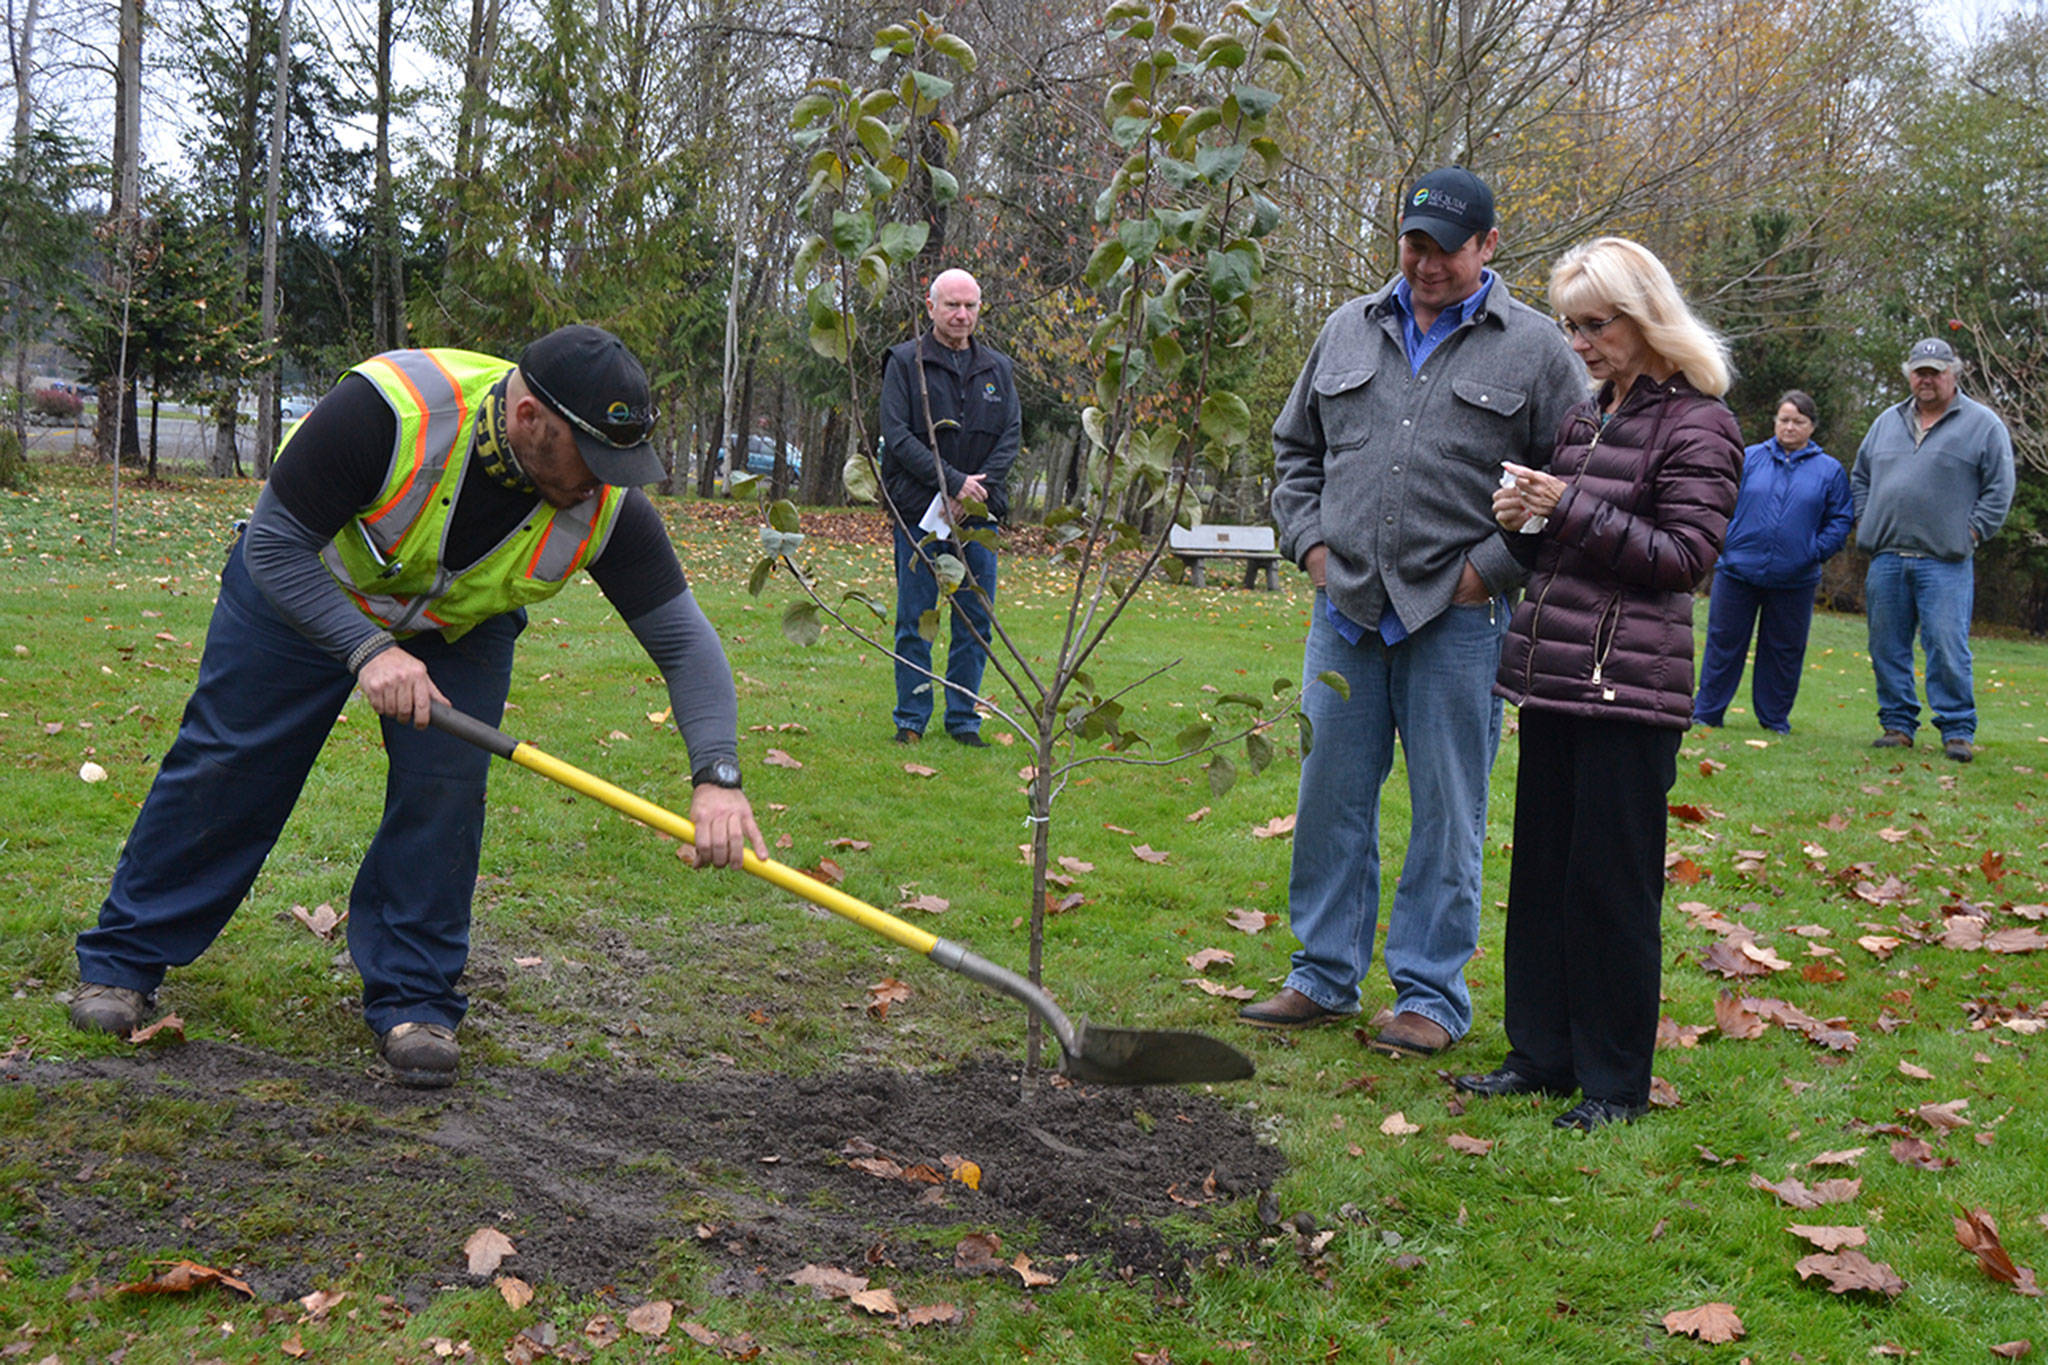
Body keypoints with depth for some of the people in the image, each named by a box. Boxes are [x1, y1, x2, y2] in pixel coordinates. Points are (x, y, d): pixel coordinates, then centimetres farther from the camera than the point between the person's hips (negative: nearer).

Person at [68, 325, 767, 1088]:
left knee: (445, 788, -13)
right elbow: (274, 546, -30)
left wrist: (716, 774, -37)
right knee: (227, 766, 3)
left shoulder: (609, 502, -30)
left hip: (462, 625, 2)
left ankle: (413, 1000, 4)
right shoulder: (389, 409, -40)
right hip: (301, 591, -2)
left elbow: (682, 636, -25)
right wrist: (368, 649, -41)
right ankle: (122, 961, 20)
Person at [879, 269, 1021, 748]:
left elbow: (1011, 436, 6)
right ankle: (911, 720, 11)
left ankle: (964, 718, 15)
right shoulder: (905, 362, -1)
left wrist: (978, 488, -9)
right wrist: (953, 482, -16)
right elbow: (897, 434, -8)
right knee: (915, 622, 1)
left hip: (979, 515, 3)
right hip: (919, 511, -3)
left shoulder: (997, 367, 11)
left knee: (976, 620, 5)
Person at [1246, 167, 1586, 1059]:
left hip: (1457, 619, -4)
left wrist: (1491, 568, -7)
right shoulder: (1350, 330, 13)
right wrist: (1310, 542, 8)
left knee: (1446, 811, 3)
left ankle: (1432, 995, 14)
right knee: (1330, 797, 9)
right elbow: (1296, 448, 21)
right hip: (1345, 609, 4)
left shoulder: (1534, 350, 0)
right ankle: (1324, 977, 23)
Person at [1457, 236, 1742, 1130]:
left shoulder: (1696, 425, -5)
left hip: (1629, 687, -7)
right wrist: (1526, 519, 2)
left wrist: (1571, 508, -18)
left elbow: (1685, 554, -12)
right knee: (1540, 873, 11)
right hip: (1553, 675, 8)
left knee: (1613, 885, -2)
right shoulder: (1586, 416, 17)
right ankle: (1542, 1055, 22)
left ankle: (1615, 1081, 9)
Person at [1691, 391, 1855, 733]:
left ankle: (1775, 719, 21)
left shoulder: (1830, 470, 6)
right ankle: (1706, 713, 13)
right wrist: (1724, 540, -4)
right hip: (1738, 571, 0)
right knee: (1724, 643, 4)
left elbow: (1841, 520, 7)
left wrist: (1816, 551, -6)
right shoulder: (1748, 458, 6)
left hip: (1794, 579, 0)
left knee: (1784, 650, 7)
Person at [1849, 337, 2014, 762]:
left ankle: (1958, 731, 0)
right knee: (1888, 648, 6)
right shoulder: (1887, 422, 16)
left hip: (1945, 563, -4)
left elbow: (1999, 490, 0)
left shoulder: (1982, 424, 3)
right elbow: (1860, 477, 25)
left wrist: (1971, 533, -7)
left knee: (1947, 648, -8)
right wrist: (1867, 522, 13)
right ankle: (1898, 724, 16)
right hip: (1886, 559, 4)